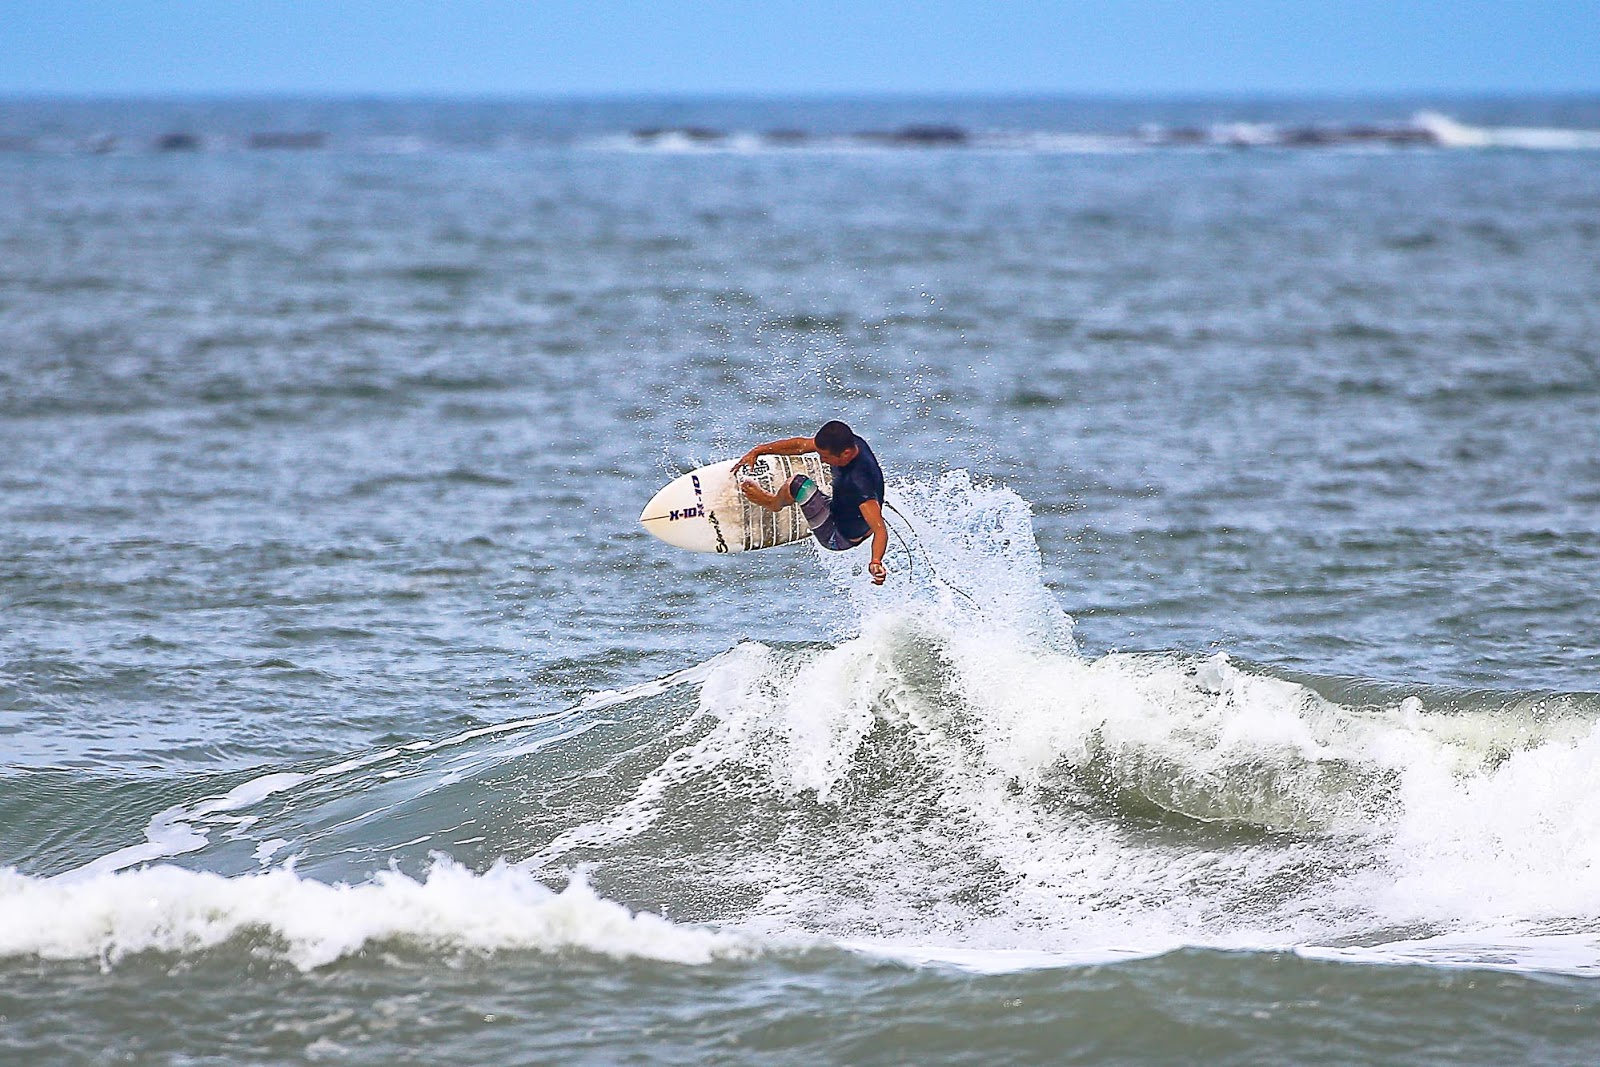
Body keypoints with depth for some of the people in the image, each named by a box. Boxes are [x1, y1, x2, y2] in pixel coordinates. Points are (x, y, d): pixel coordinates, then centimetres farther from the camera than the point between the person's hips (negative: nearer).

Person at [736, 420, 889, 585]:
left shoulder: (861, 481, -39)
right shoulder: (847, 442, -15)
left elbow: (880, 529, -43)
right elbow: (800, 445, -3)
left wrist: (876, 563, -61)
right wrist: (757, 451, -4)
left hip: (839, 539, -8)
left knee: (800, 485, -18)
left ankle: (773, 503, 14)